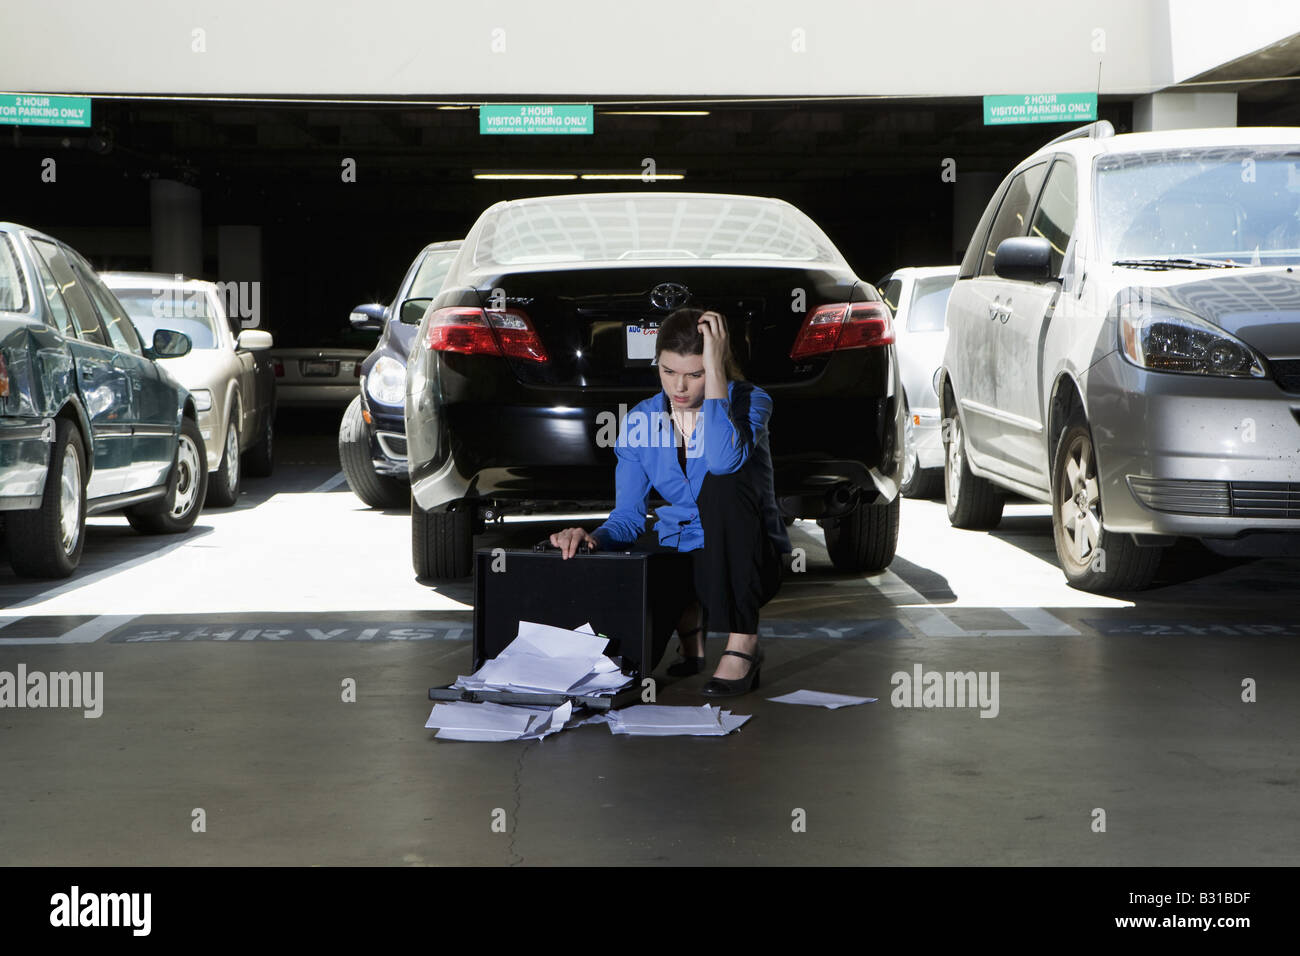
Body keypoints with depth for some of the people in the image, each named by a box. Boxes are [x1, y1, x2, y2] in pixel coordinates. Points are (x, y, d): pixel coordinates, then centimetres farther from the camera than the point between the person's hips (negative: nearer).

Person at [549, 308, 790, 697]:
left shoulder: (748, 401, -12)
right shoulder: (641, 420, 0)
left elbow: (723, 460, -35)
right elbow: (628, 514, -2)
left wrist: (714, 371, -31)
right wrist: (594, 539, -24)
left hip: (744, 558, -2)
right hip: (682, 553, 2)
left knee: (723, 480, -34)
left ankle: (743, 644, -27)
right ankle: (689, 617, 4)